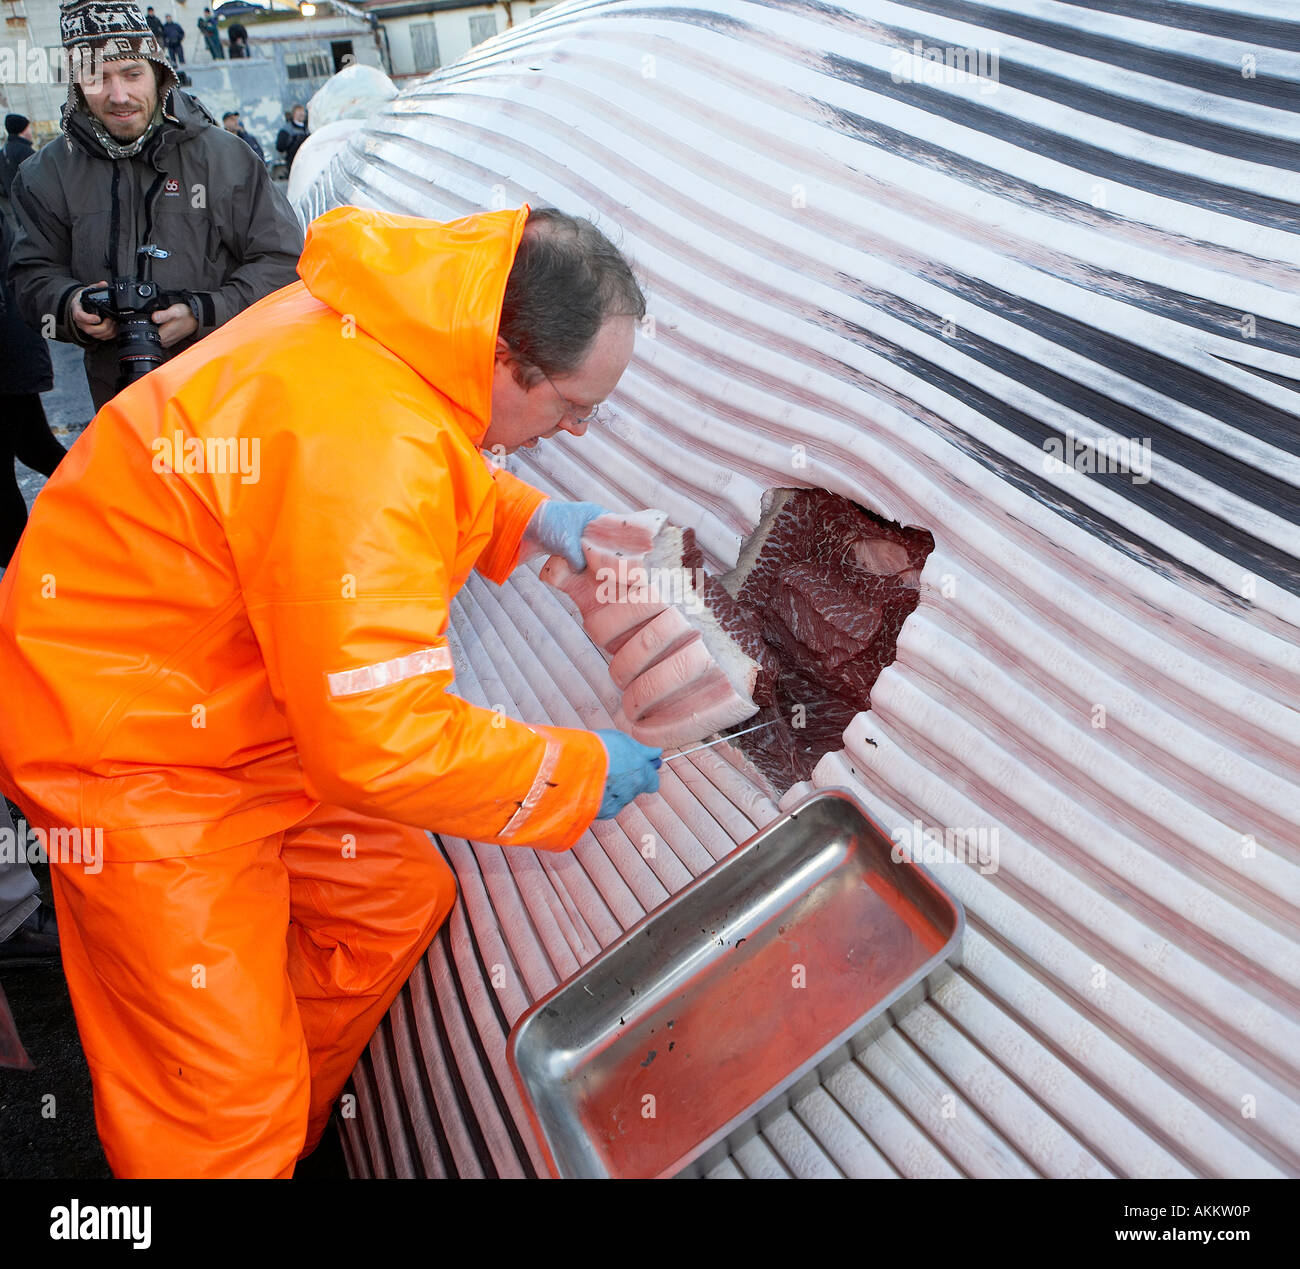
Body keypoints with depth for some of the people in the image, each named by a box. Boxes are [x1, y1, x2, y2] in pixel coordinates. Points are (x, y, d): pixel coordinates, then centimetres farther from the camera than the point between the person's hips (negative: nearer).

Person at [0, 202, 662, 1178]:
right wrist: (578, 771, -20)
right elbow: (381, 744, -32)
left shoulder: (389, 323, -5)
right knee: (224, 1104, -2)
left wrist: (524, 517, 1)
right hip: (139, 745, -9)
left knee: (398, 903, 15)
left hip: (241, 691, 9)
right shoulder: (360, 445, -35)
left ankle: (288, 1136, 35)